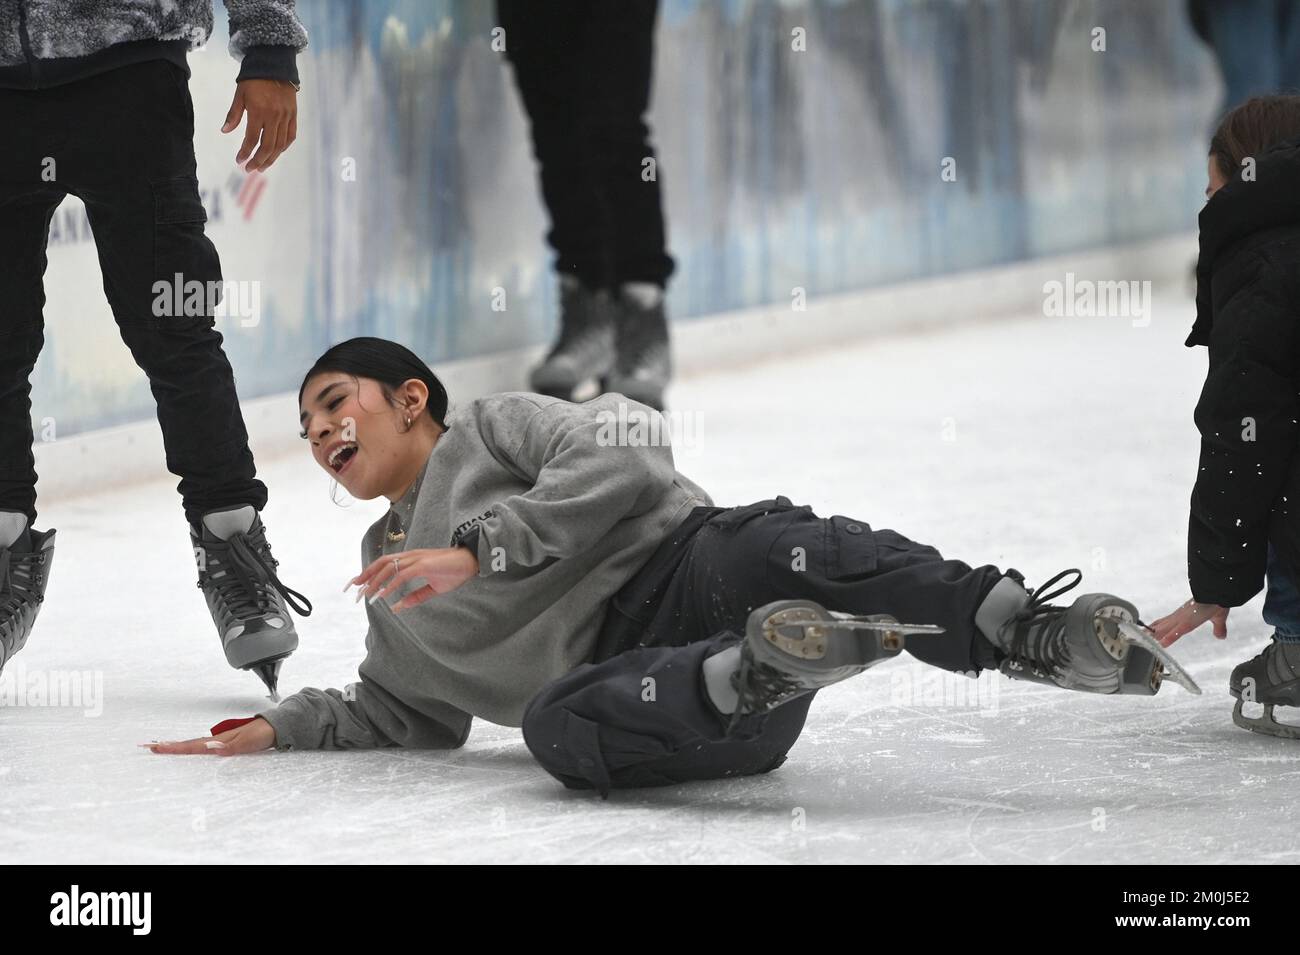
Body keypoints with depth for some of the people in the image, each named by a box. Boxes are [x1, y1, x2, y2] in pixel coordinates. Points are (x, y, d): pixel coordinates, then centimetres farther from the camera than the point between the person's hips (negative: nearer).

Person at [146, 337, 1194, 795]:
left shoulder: (494, 427, 16)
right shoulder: (392, 579, 33)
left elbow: (623, 463, -2)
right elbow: (409, 710, 41)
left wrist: (478, 549, -7)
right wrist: (282, 725, 29)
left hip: (682, 567, -3)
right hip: (635, 676, 3)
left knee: (771, 544, -41)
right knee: (557, 728, -36)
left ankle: (1027, 629, -49)